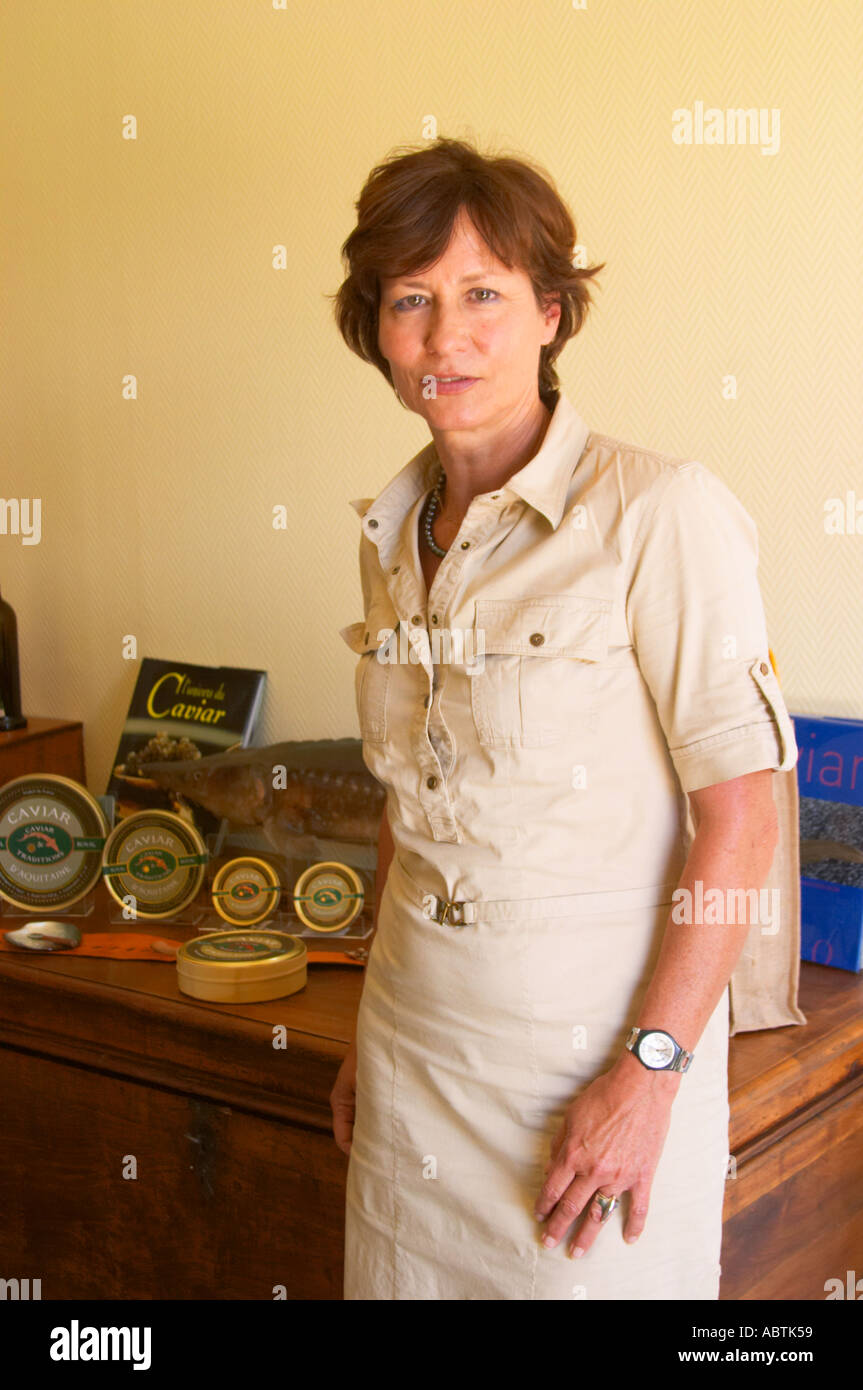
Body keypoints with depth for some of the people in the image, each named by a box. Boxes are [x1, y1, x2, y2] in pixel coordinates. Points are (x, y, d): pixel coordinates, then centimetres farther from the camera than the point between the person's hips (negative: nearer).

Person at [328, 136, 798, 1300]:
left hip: (601, 1033, -6)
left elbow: (739, 820, -15)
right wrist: (372, 1032, 16)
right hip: (416, 1036, 6)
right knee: (408, 1277, 16)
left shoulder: (659, 511, -14)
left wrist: (649, 1071, -18)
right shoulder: (395, 531, 6)